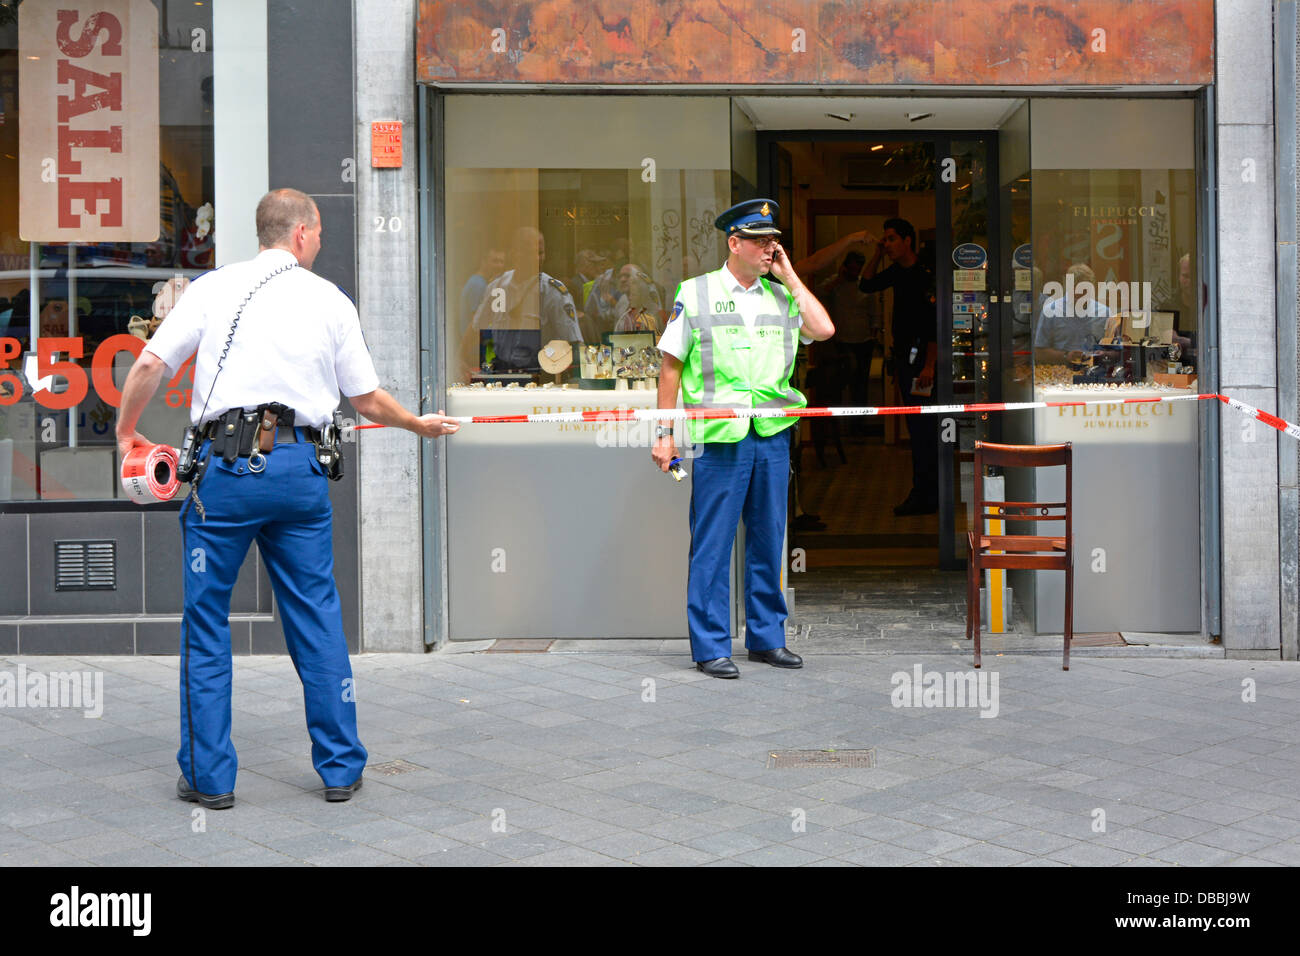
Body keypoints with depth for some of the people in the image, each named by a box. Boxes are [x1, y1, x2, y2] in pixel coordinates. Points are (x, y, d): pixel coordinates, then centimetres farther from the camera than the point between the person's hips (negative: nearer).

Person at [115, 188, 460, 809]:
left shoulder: (212, 287, 6)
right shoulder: (331, 301, 7)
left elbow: (149, 367, 0)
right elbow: (367, 399, 11)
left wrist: (126, 433, 16)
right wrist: (420, 426, 28)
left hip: (225, 466, -1)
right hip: (298, 466, 1)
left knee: (205, 621, 9)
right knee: (317, 618, 11)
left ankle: (209, 776, 12)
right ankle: (340, 767, 18)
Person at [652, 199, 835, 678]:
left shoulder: (782, 296, 13)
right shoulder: (695, 293, 3)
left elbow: (823, 330, -4)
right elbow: (672, 364, 4)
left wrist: (789, 276, 2)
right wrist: (665, 432, 0)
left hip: (773, 435, 4)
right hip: (718, 437, -4)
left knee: (768, 540, 10)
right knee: (712, 544, -2)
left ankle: (766, 637, 21)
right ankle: (710, 647, 4)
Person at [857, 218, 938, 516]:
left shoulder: (926, 275, -14)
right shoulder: (897, 272, 12)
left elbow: (936, 323, -18)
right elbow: (866, 285, 23)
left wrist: (929, 365, -22)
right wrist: (877, 255, 10)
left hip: (921, 356, -9)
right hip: (903, 354, 9)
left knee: (923, 426, -8)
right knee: (916, 427, 12)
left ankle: (925, 496, -6)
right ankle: (922, 492, 19)